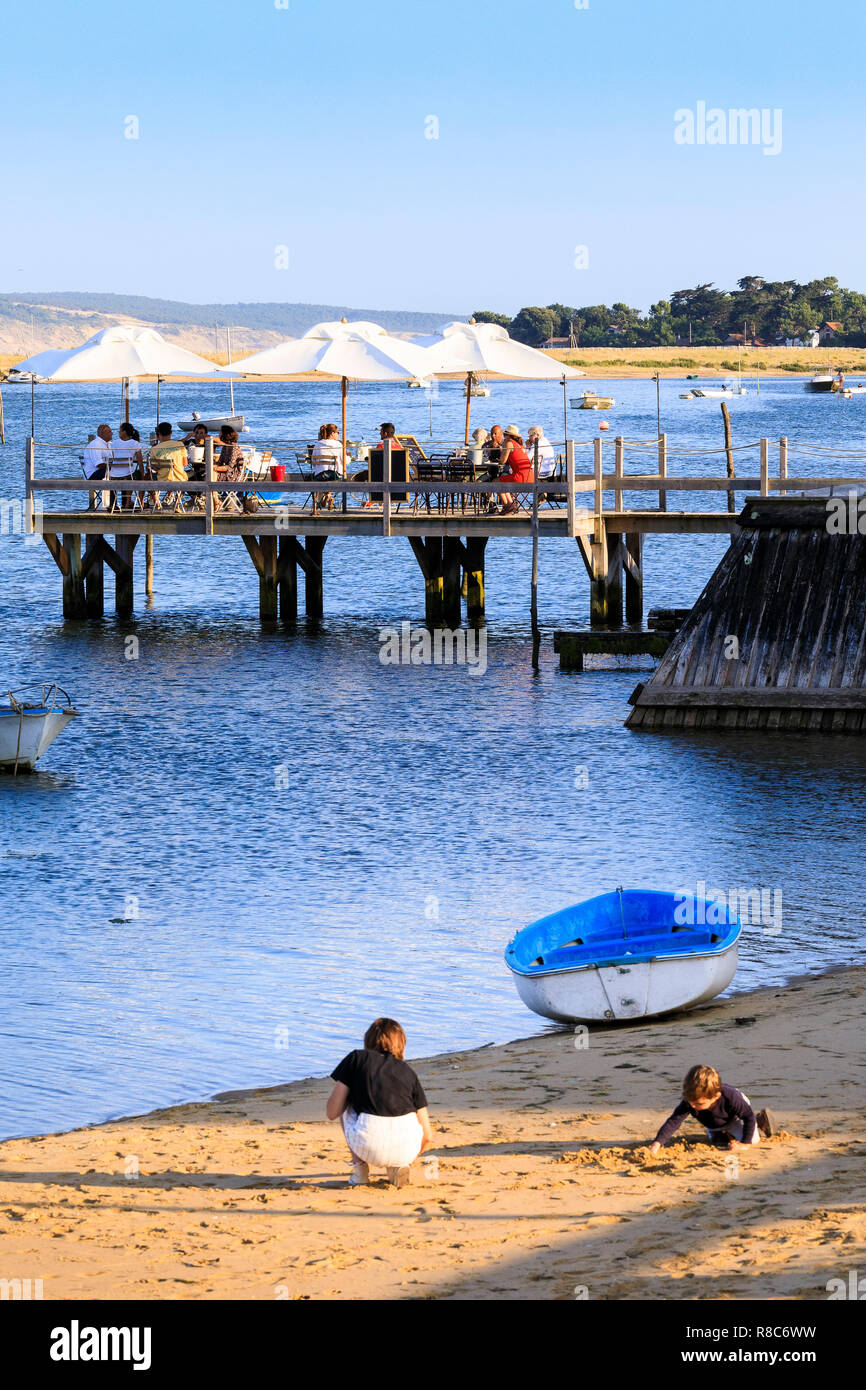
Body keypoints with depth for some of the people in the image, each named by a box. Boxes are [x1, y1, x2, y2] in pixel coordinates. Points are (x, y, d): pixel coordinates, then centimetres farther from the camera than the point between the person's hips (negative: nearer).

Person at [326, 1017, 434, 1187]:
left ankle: (360, 1168, 21)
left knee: (347, 1106, 31)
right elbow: (427, 1136, 23)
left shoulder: (356, 1058, 16)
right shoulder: (407, 1071, 22)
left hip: (369, 1147, -2)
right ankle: (397, 1167, 16)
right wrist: (409, 1158, 45)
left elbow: (332, 1113, 12)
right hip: (406, 1147, 2)